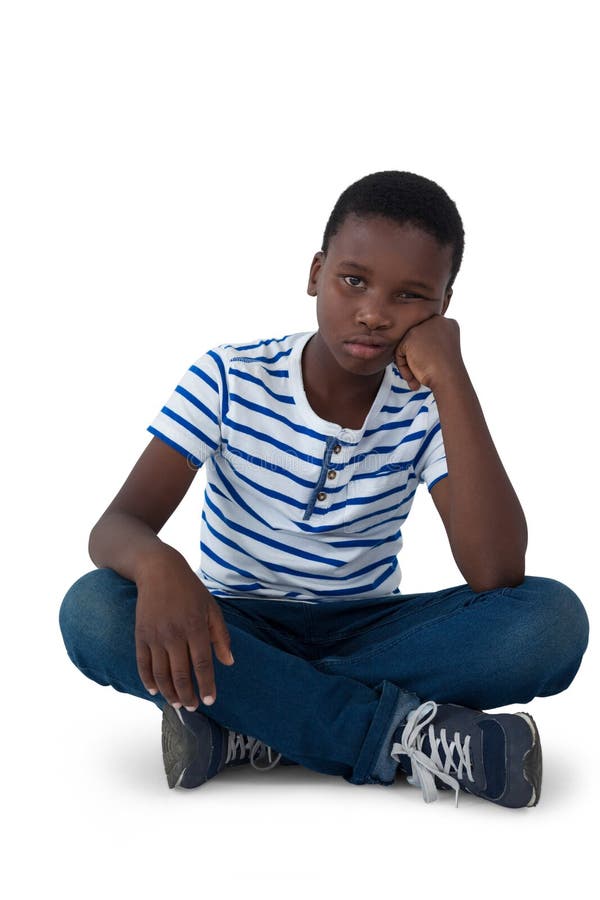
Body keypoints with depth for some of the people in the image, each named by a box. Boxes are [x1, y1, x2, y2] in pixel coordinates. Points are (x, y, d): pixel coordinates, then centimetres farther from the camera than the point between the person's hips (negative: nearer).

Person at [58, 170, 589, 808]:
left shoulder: (426, 410, -7)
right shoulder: (229, 379, -8)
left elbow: (496, 575, -22)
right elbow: (115, 526, -15)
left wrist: (452, 380, -24)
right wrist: (155, 563, -42)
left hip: (365, 635, 1)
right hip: (237, 634, 0)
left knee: (553, 619, -25)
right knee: (92, 609, -32)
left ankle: (248, 723, -26)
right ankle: (397, 730, -28)